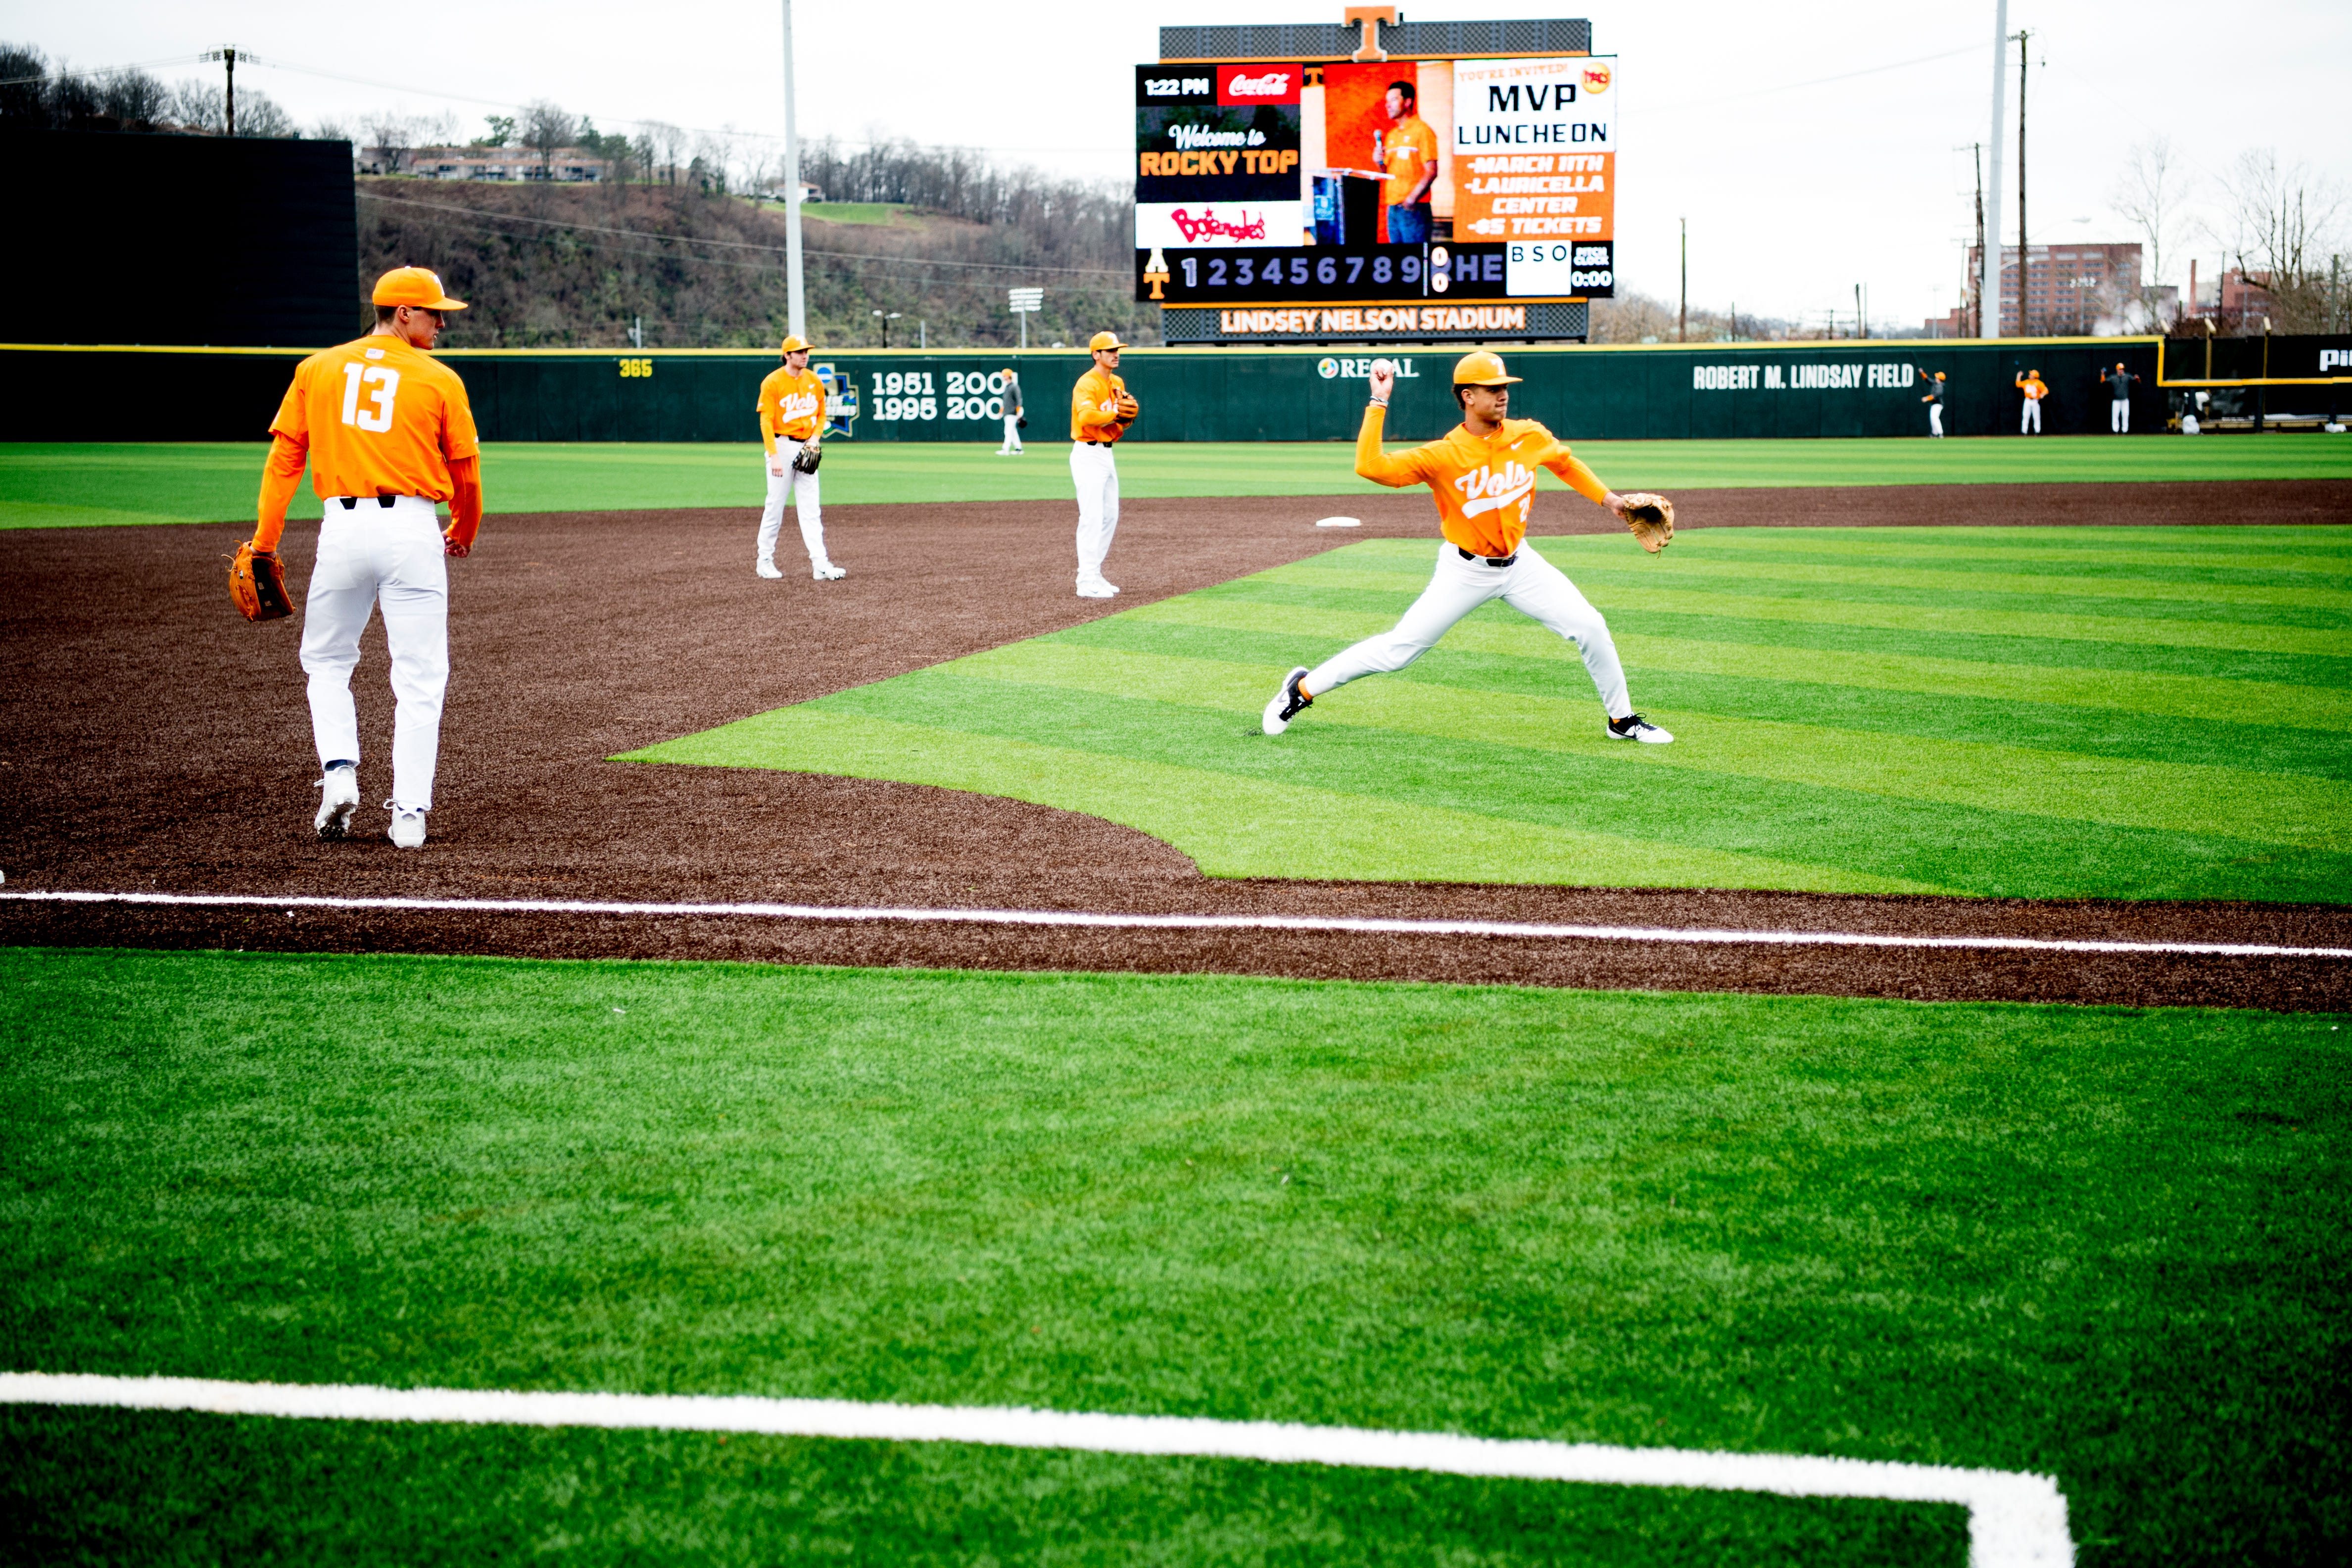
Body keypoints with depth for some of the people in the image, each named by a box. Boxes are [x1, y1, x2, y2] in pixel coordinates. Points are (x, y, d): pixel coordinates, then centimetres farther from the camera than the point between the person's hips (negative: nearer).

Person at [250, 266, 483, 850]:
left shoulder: (317, 370, 9)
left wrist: (264, 543, 4)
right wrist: (464, 533, 27)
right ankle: (409, 813, -1)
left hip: (343, 525, 2)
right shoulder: (440, 380, 1)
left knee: (327, 662, 20)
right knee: (419, 679, 3)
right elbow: (465, 472, 8)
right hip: (413, 528, -2)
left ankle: (339, 774, 2)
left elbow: (284, 459, 5)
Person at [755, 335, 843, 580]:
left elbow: (821, 415, 17)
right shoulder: (773, 382, -7)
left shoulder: (815, 382, 8)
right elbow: (766, 421, -10)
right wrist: (774, 455, -18)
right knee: (775, 506, 0)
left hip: (807, 448, 5)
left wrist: (815, 438, -2)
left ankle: (820, 565, -6)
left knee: (811, 509, 0)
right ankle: (765, 561, 12)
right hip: (782, 446, -4)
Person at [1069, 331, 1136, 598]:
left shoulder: (1117, 384, 13)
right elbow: (1086, 416, -33)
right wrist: (1115, 413, -28)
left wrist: (1129, 414, -8)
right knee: (1092, 518, -12)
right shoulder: (1087, 384, -15)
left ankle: (1093, 575, 22)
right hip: (1088, 455, -10)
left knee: (1110, 517, 13)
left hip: (1106, 454, 10)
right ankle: (1087, 583, -12)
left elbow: (1123, 421, 13)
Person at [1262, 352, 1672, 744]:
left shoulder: (1531, 437, -8)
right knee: (1398, 649, -7)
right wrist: (1379, 403, -31)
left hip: (1519, 563, 4)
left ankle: (1622, 720, 15)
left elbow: (1566, 463, 15)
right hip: (1465, 571, -4)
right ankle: (1304, 688, 10)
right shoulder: (1443, 455, -21)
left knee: (1590, 628, -4)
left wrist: (1606, 497, 7)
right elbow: (1370, 466, -32)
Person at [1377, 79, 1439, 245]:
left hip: (1414, 208, -8)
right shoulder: (1391, 135, 18)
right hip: (1393, 208, 8)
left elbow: (1431, 172, -12)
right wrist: (1380, 162, 2)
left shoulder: (1421, 131, -5)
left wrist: (1412, 198, -20)